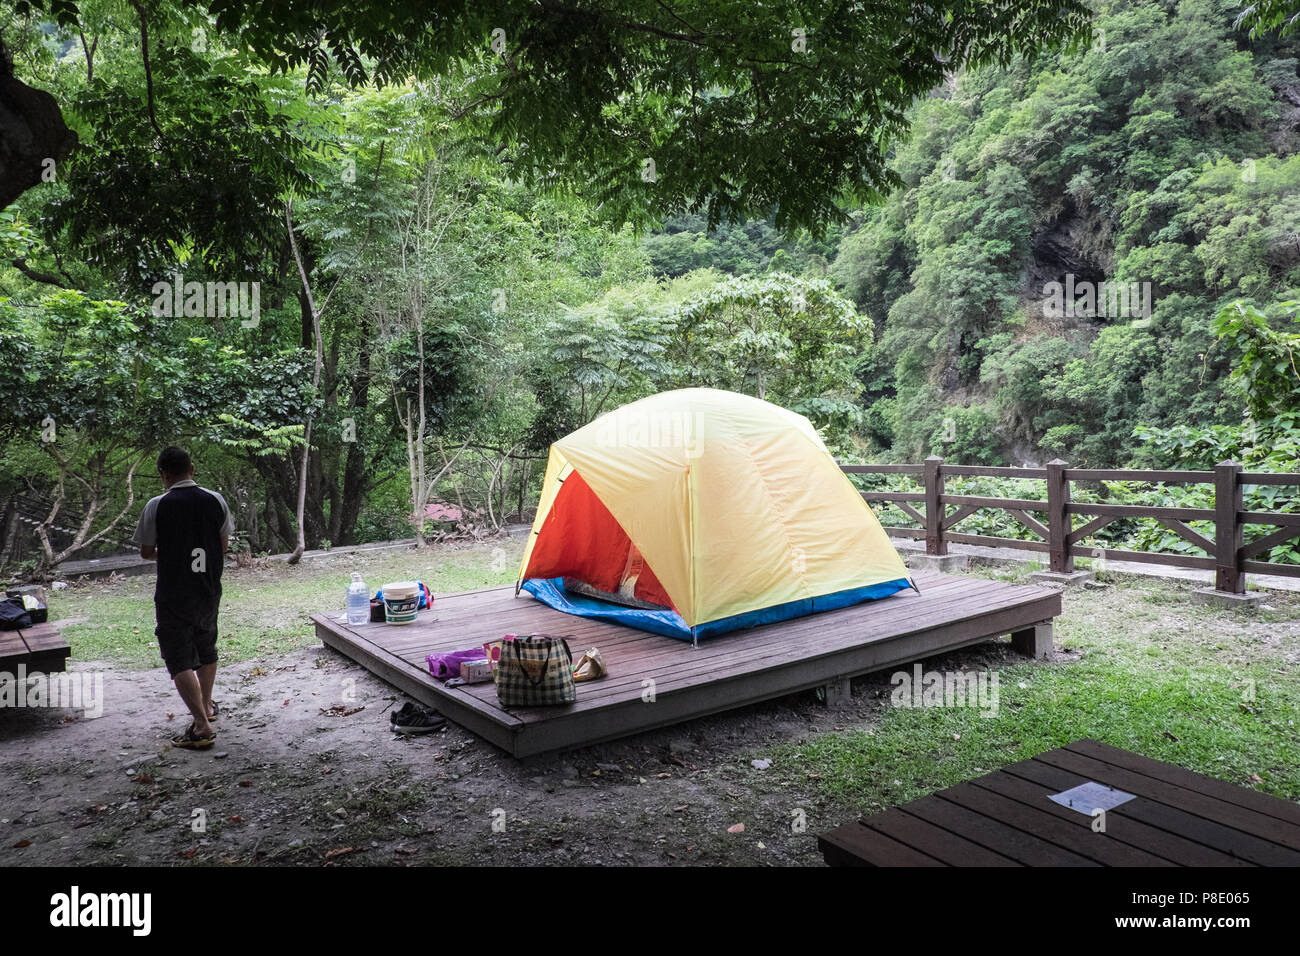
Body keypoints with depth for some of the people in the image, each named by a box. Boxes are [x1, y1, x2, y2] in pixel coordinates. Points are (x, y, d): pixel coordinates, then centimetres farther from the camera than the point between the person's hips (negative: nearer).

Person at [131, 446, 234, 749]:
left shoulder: (157, 506, -12)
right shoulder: (215, 500, -3)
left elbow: (146, 552, -4)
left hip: (173, 596, -4)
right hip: (209, 591, 4)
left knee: (180, 660, -3)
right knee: (206, 650, 23)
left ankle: (202, 726, -12)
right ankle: (207, 705, 41)